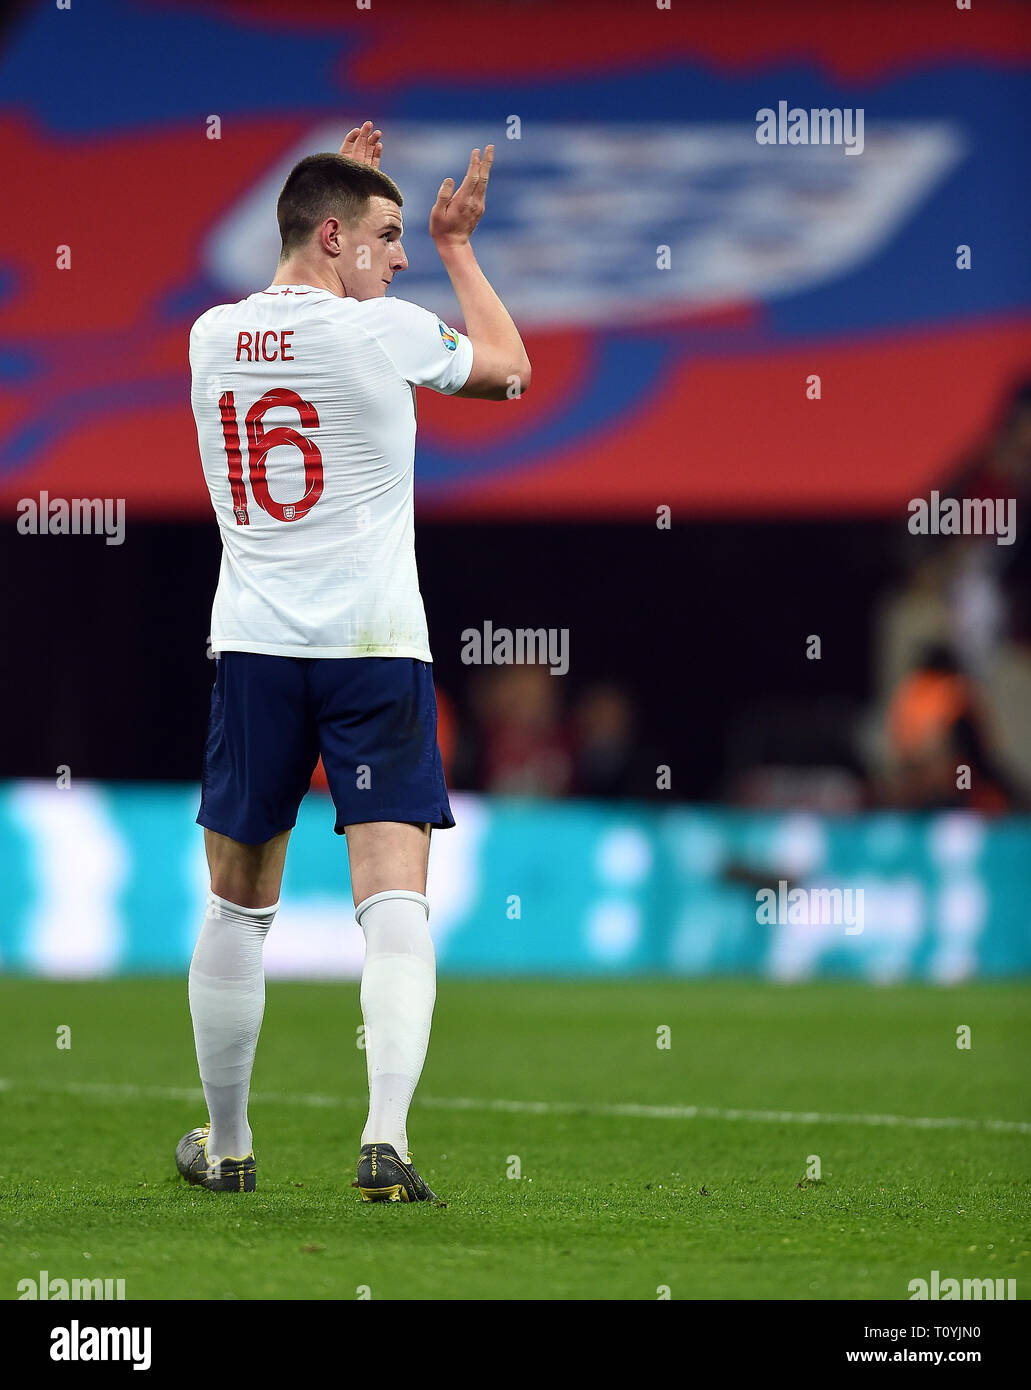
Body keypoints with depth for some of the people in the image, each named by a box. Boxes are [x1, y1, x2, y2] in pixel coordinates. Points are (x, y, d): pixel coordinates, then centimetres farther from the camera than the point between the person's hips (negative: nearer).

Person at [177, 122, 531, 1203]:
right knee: (393, 904, -8)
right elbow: (510, 366, 13)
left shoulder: (213, 335, 7)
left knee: (237, 910, 14)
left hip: (251, 648, 4)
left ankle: (225, 1146, 23)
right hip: (374, 647, -4)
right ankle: (386, 1137, -23)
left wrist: (342, 189, 36)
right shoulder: (385, 332, -7)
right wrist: (458, 247, 24)